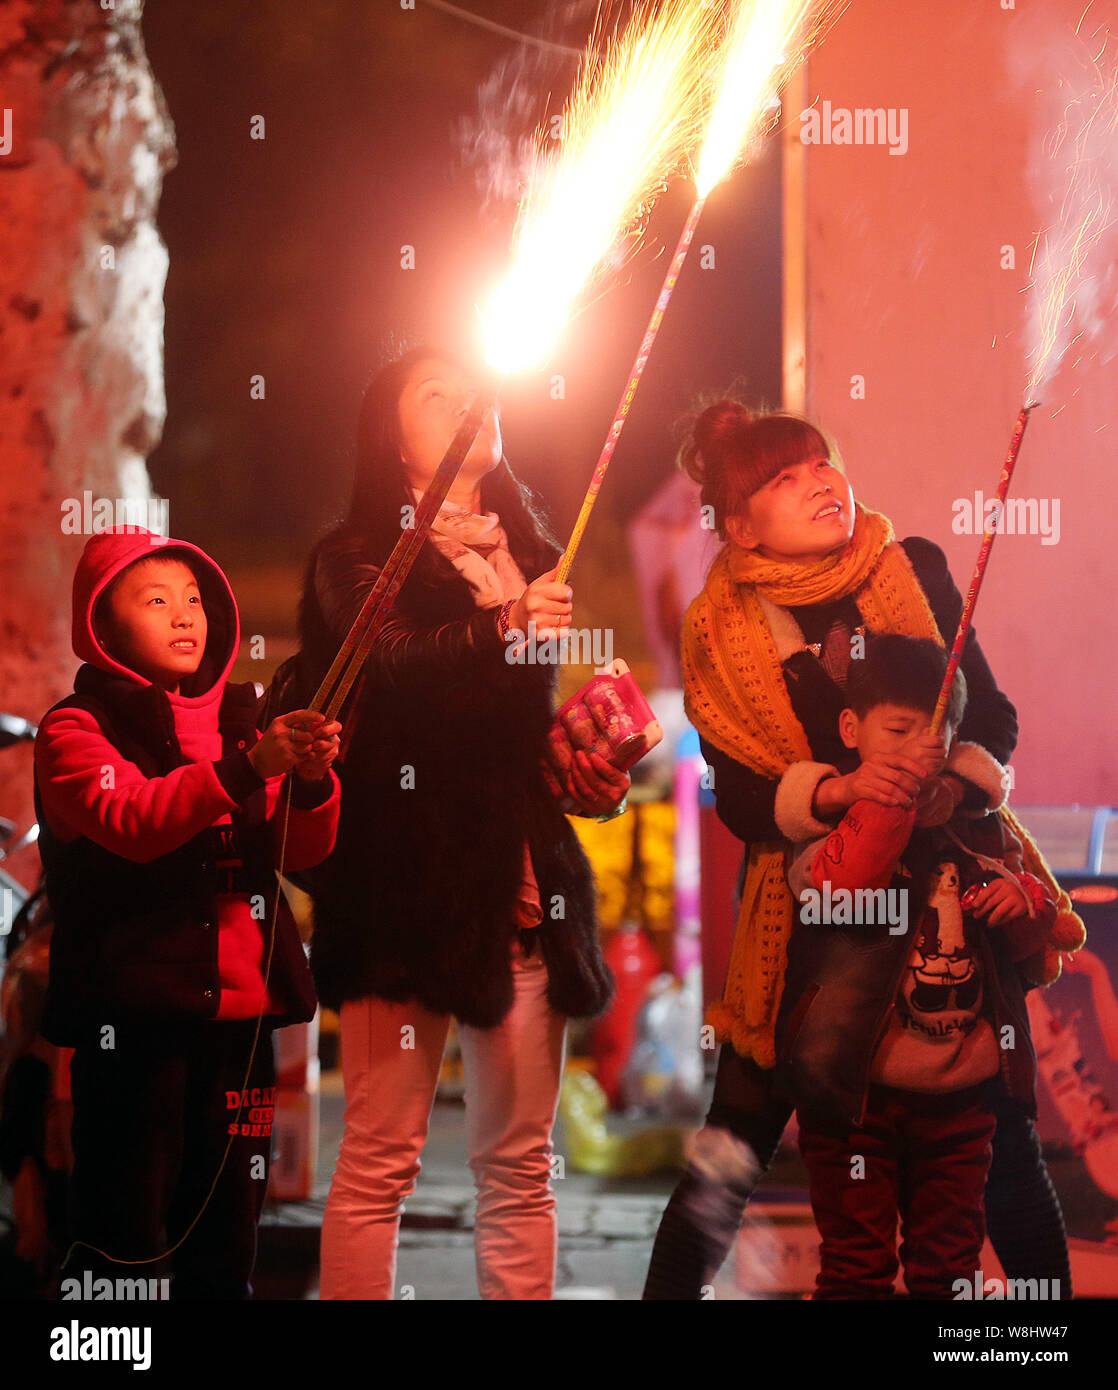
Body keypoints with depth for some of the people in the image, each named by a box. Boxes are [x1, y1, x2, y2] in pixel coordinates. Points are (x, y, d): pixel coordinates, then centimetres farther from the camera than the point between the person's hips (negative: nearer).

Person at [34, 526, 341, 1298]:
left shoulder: (239, 722, 17)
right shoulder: (77, 729, 0)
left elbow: (304, 850, 9)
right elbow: (132, 821, -20)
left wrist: (313, 779, -13)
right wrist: (249, 766, -31)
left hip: (241, 1010, 5)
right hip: (135, 1014, -5)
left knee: (225, 1240, 6)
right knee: (127, 1241, -6)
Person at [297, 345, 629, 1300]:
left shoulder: (533, 560, 20)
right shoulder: (358, 559, 3)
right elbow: (393, 664, -17)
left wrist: (593, 771, 9)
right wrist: (501, 629, -32)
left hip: (527, 886, 5)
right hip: (410, 879, -5)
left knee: (520, 1163, 6)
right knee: (380, 1159, -5)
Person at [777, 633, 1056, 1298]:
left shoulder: (978, 822, 9)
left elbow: (1036, 938, 16)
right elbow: (835, 886, -27)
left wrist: (1026, 900, -7)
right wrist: (893, 795, -30)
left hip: (963, 1090, 5)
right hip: (859, 1091, -4)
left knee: (951, 1258, 15)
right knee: (856, 1261, 3)